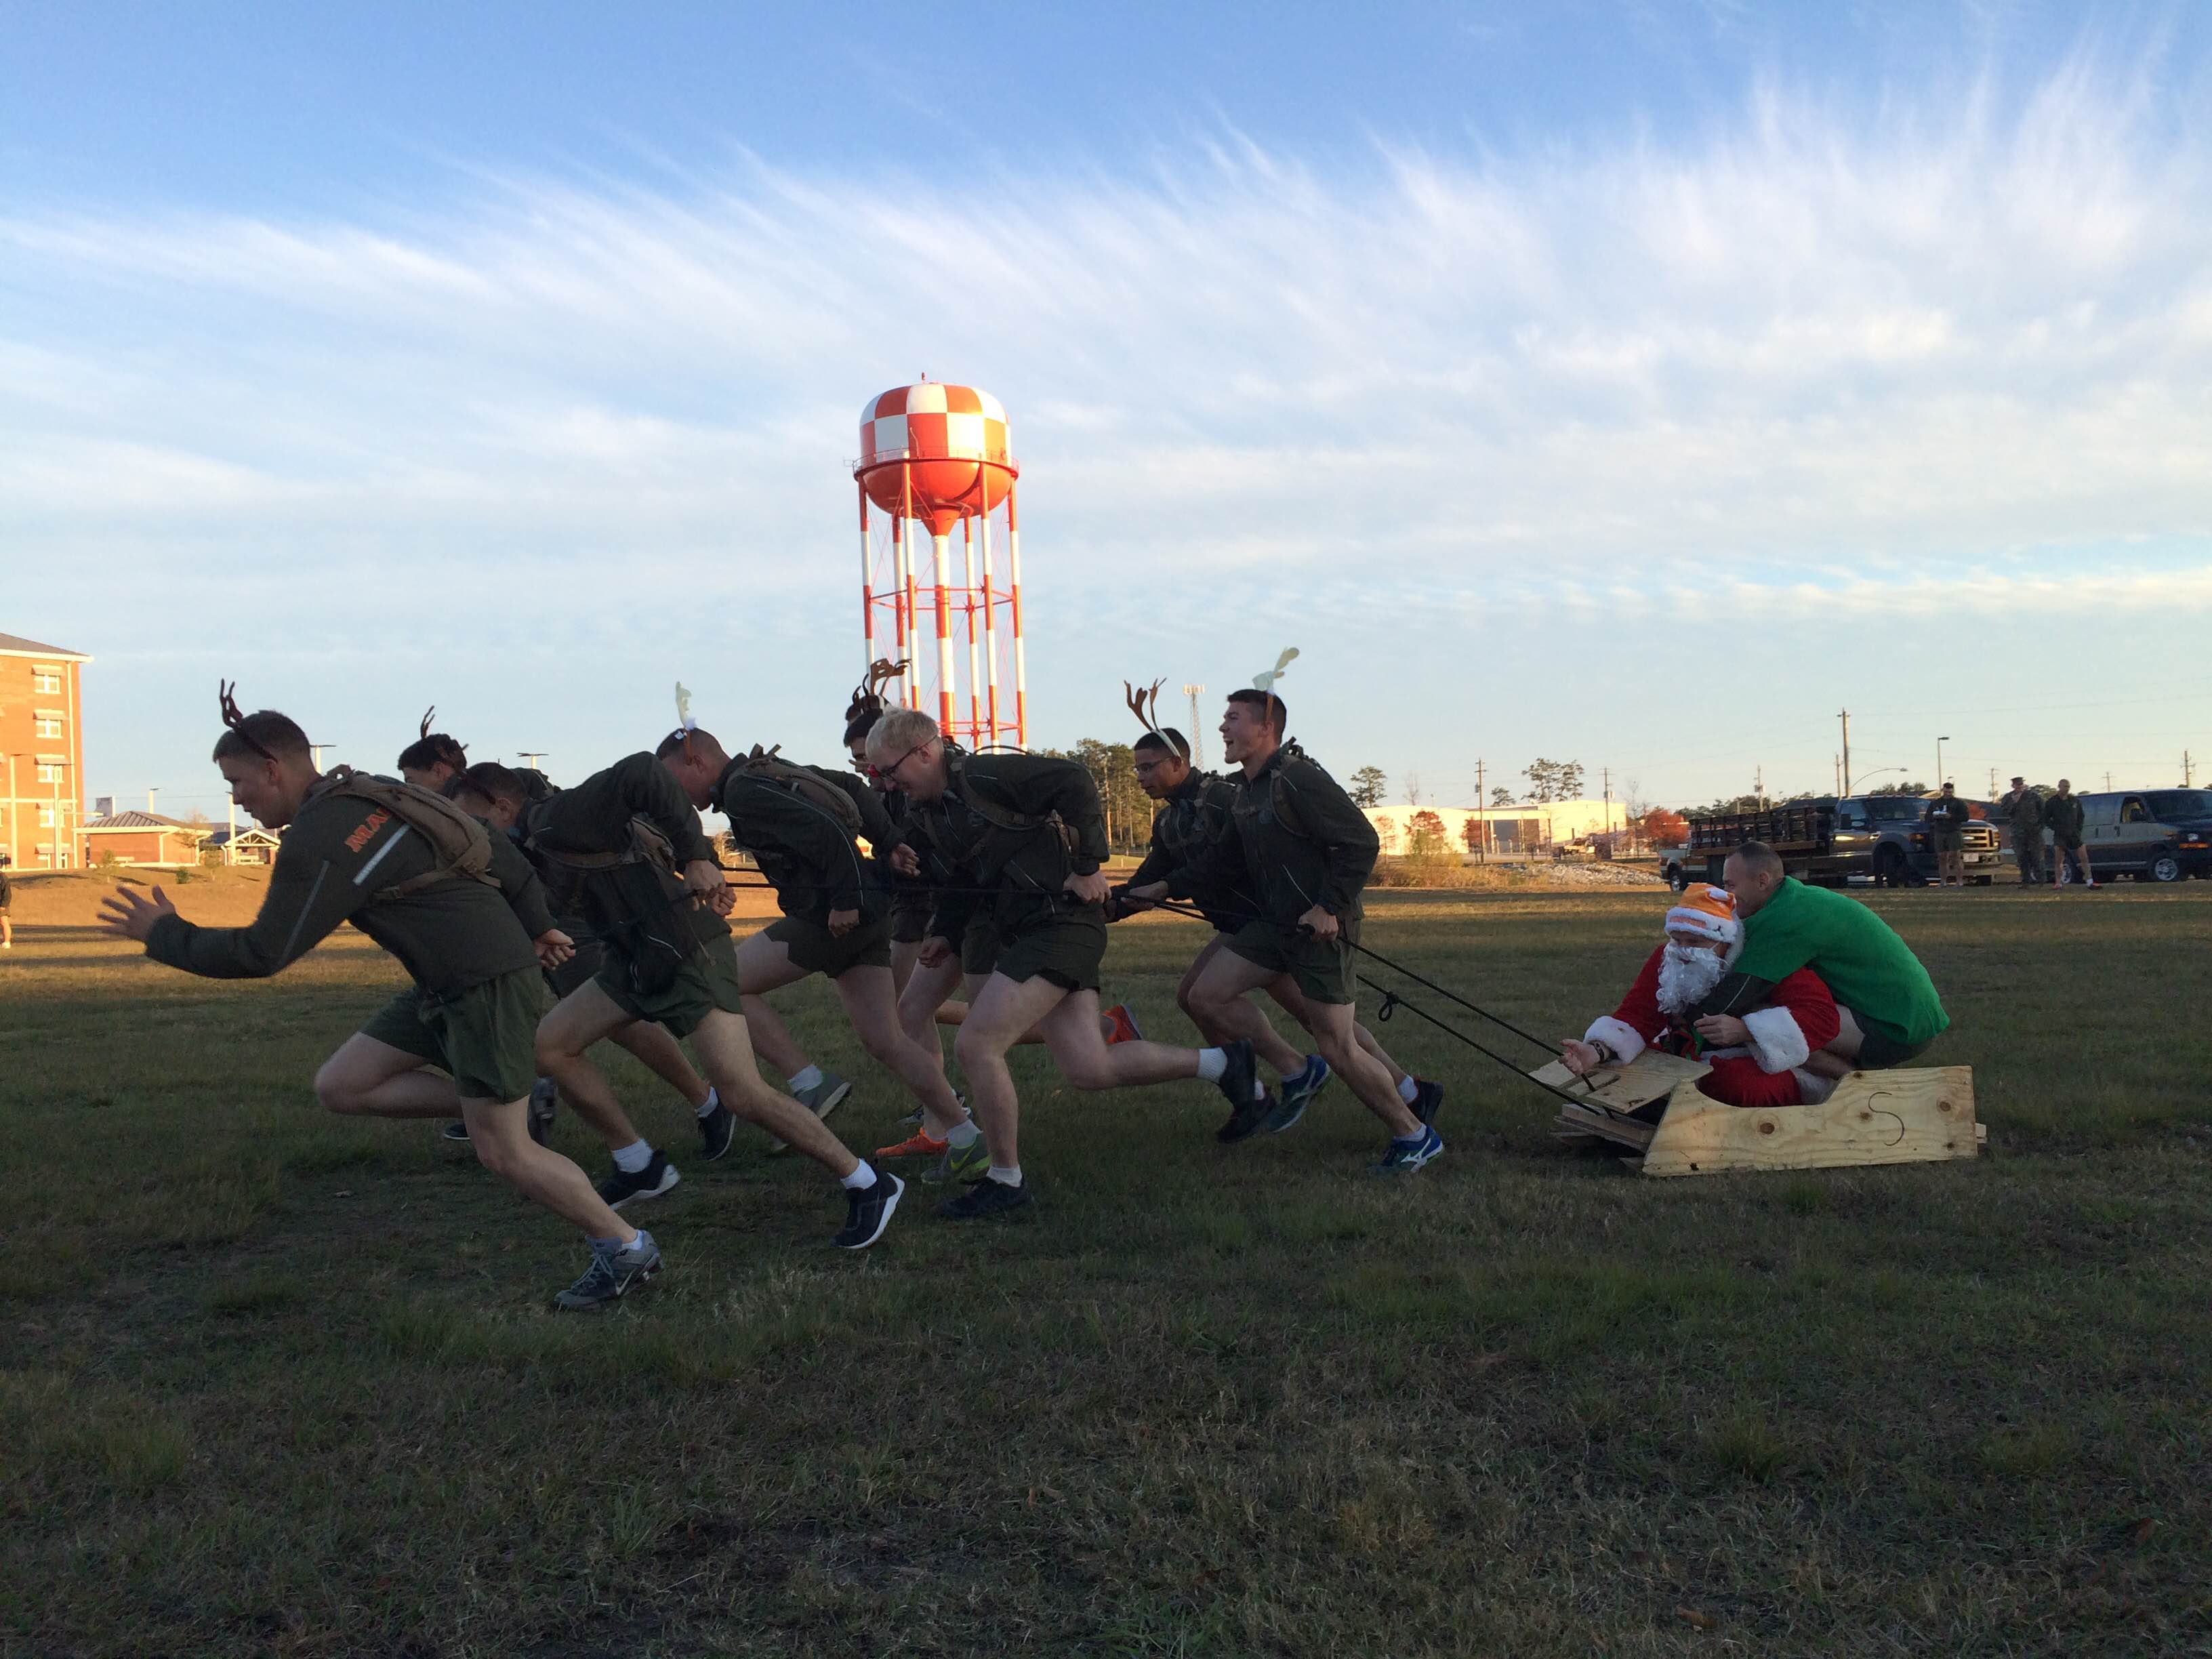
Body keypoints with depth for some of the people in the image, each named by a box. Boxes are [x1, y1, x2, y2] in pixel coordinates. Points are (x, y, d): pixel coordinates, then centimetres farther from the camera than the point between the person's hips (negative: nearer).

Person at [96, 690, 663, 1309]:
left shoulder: (320, 841, -18)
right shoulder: (377, 796, 10)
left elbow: (260, 955, -17)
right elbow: (497, 851, 14)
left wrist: (163, 934, -3)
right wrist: (536, 926, 20)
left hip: (489, 985, -10)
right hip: (447, 987, 10)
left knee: (503, 1155, -5)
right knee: (339, 1086, 7)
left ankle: (627, 1250, 9)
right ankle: (495, 1105, 14)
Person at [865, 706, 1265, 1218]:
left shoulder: (984, 776, -12)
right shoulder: (930, 814, 16)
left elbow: (1074, 782, -18)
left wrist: (1088, 866, -18)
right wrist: (946, 933, 11)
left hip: (1061, 921, -9)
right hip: (1024, 934, 9)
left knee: (975, 1045, -13)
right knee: (1088, 1068, 2)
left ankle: (1005, 1182, 1)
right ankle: (1221, 1064, 17)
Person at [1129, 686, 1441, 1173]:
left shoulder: (1298, 778, -17)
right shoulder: (1246, 791, 11)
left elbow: (1362, 842, -19)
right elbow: (1229, 858, 21)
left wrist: (1330, 906, -22)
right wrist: (1168, 887, 17)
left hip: (1320, 927, -9)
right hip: (1273, 923, 9)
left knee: (1338, 1048, -8)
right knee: (1206, 996, 2)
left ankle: (1415, 1136, 13)